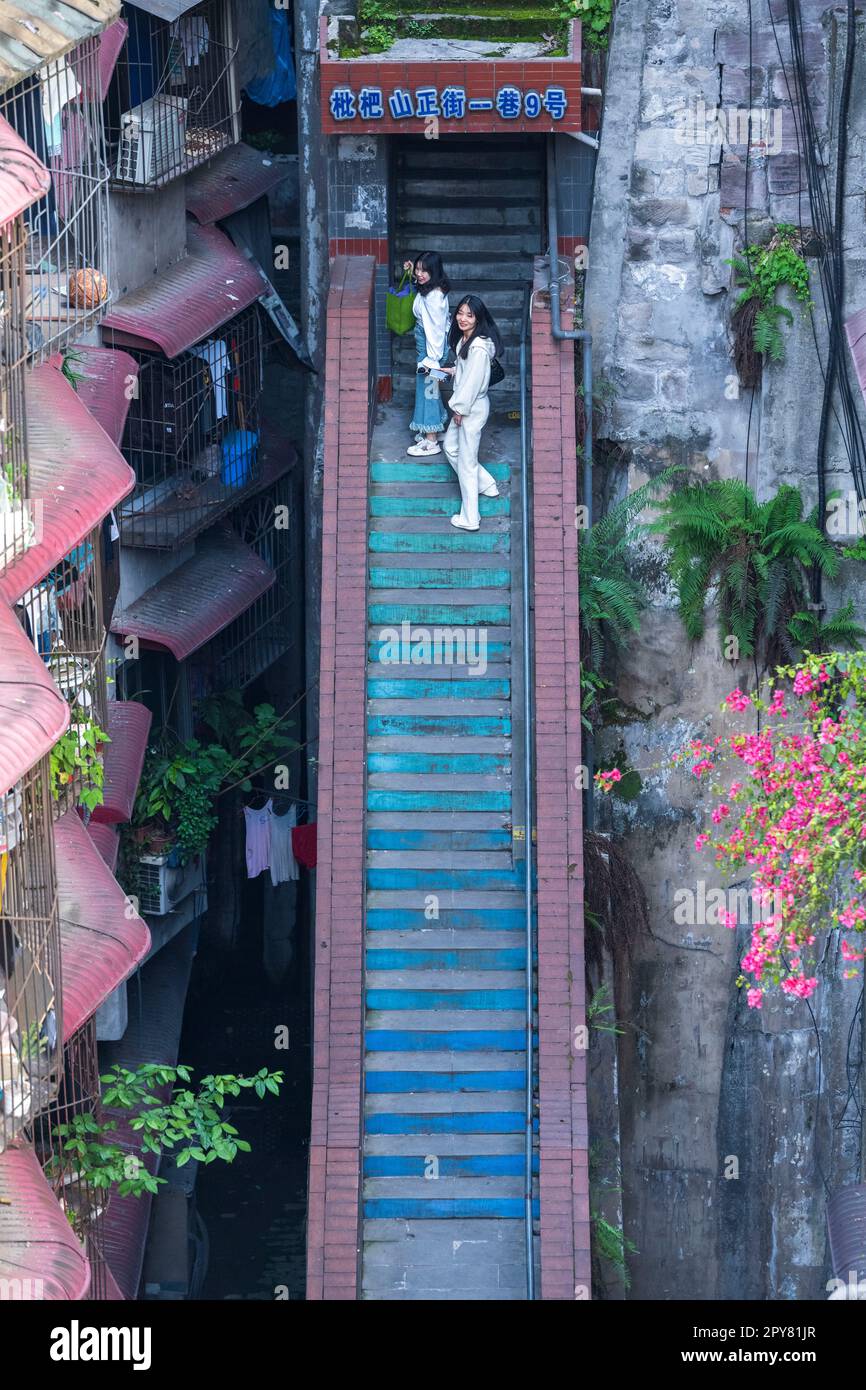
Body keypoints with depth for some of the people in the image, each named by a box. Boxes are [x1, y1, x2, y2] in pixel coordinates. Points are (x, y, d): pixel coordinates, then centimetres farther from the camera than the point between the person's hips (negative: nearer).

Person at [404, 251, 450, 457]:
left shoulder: (433, 297, -27)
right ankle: (433, 431, 34)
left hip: (430, 345, -10)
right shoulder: (429, 288, 1)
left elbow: (436, 329, -26)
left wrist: (432, 360, -24)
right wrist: (412, 272, 14)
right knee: (430, 388, 20)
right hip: (424, 342, 10)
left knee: (428, 388, -1)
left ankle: (431, 442, 7)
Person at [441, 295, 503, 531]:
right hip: (464, 406, 10)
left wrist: (460, 409, -17)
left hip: (472, 408, -10)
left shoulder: (479, 347, -26)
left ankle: (469, 518, 9)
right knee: (451, 448, 25)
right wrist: (452, 371, 8)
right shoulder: (464, 339, 4)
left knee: (466, 462, -1)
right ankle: (487, 485, 38)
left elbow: (473, 381, -24)